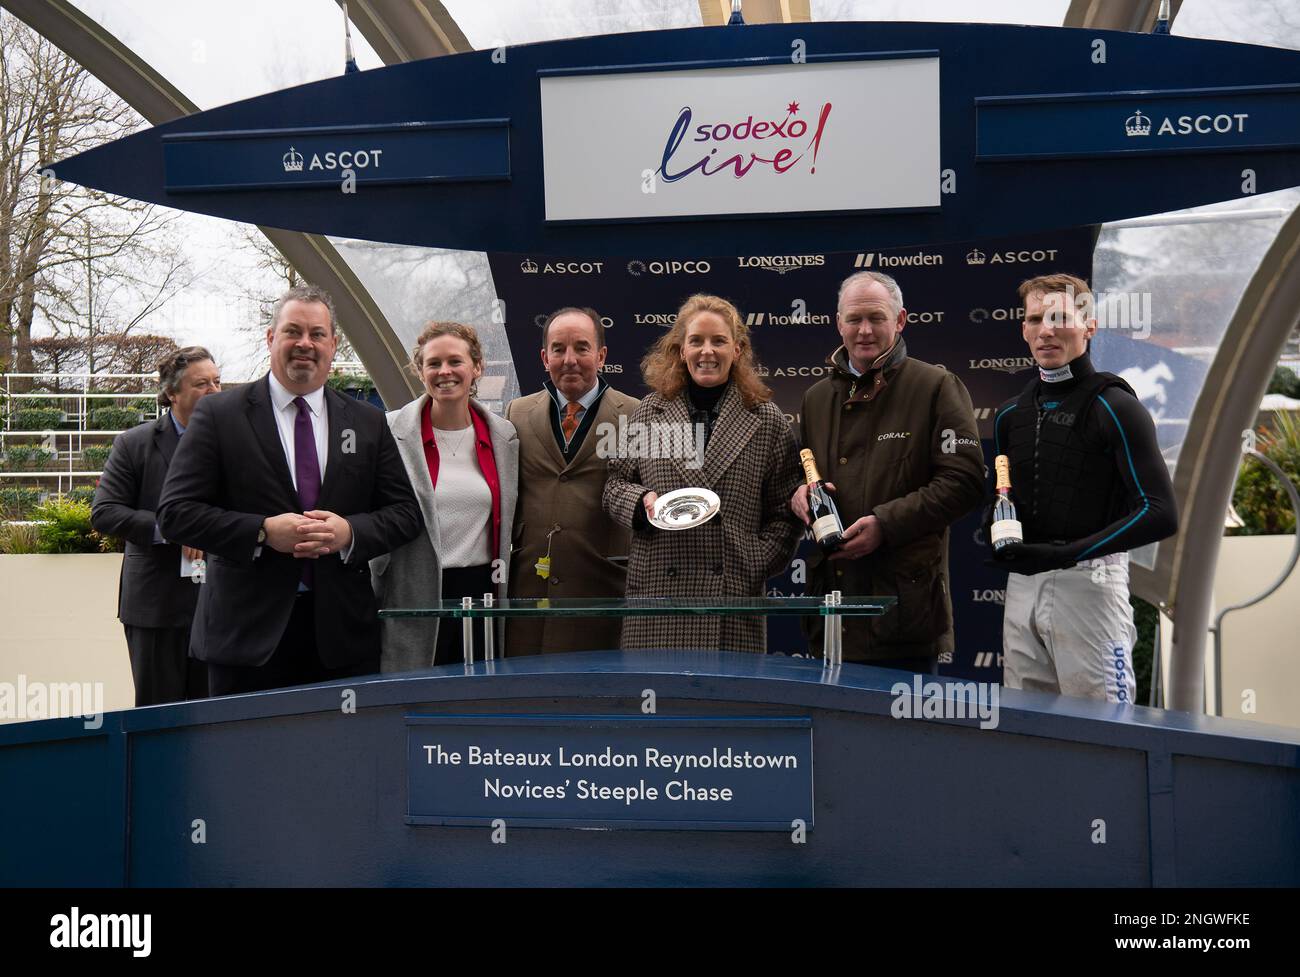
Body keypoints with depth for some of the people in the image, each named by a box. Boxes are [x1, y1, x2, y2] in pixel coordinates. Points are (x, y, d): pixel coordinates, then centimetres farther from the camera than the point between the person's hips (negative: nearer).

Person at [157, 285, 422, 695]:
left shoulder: (368, 423, 10)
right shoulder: (218, 415, 1)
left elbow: (406, 511, 8)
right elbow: (175, 512, -4)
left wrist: (349, 532, -12)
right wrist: (262, 531, -16)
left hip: (343, 633, 2)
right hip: (247, 632, -2)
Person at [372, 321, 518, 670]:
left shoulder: (504, 435, 7)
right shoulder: (390, 432, -4)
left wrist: (502, 585, 12)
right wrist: (367, 603, 0)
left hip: (481, 590, 3)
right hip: (414, 597, -3)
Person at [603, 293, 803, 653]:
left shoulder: (767, 421, 7)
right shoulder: (648, 413, 11)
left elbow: (785, 512, 8)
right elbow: (614, 483, 15)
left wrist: (758, 565, -3)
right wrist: (642, 502, -6)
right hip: (658, 590, 1)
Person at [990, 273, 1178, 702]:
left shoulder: (1113, 407, -7)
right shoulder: (1010, 414, 13)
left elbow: (1161, 514, -14)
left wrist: (1066, 554, -21)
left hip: (1089, 581, -6)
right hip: (1022, 585, 6)